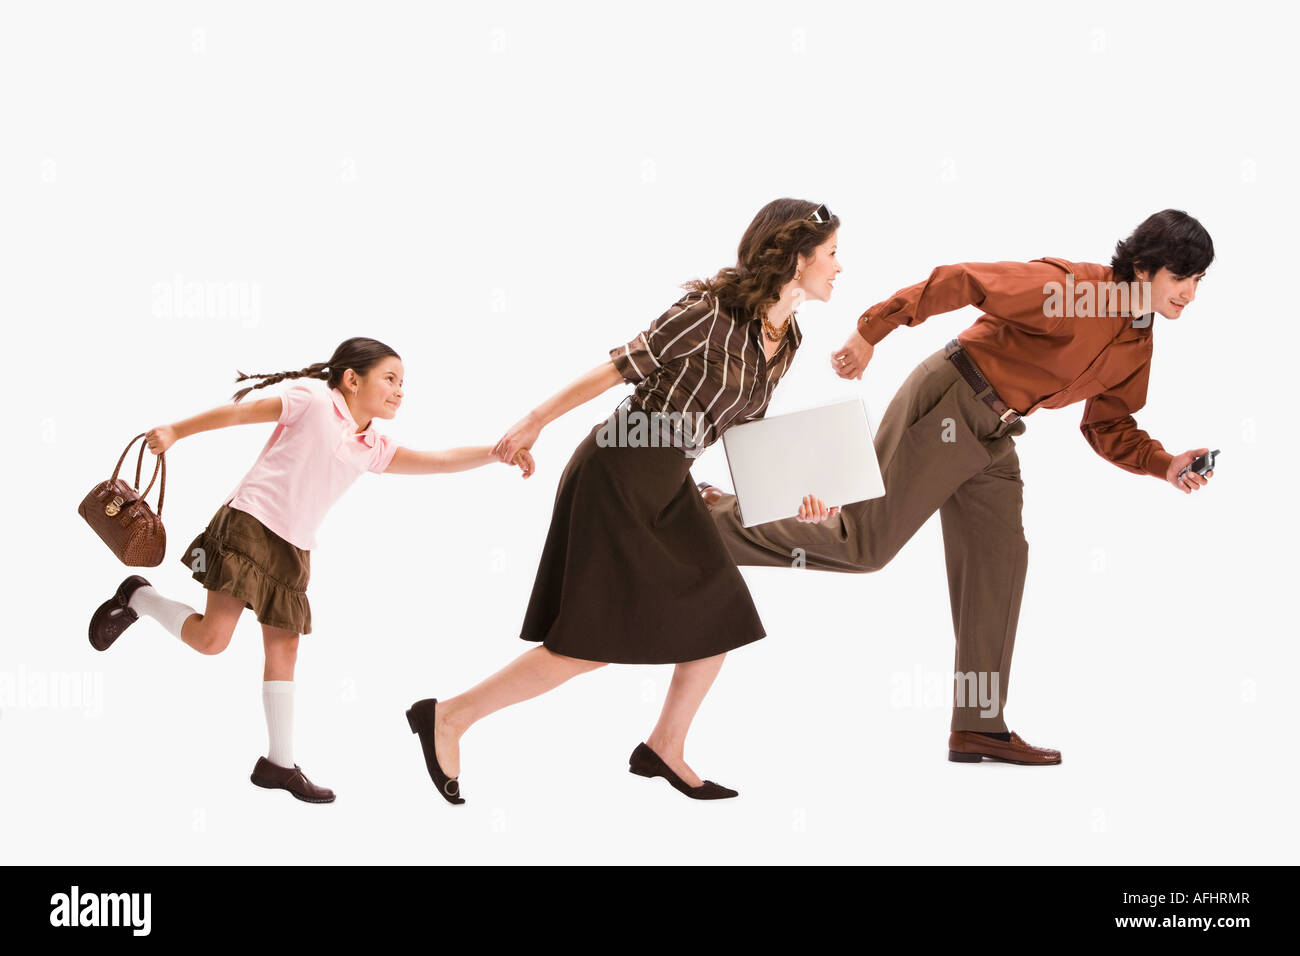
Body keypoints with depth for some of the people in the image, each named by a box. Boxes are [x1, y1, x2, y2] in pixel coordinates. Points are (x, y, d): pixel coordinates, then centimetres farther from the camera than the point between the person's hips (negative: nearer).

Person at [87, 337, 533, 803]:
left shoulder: (373, 449, 14)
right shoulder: (315, 404, -3)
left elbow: (437, 460, 10)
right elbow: (239, 412, -2)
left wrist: (497, 452, -1)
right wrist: (175, 431, -5)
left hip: (292, 550, 7)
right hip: (249, 525, -7)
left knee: (284, 651, 8)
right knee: (212, 638, -13)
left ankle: (279, 763, 15)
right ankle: (136, 598, 12)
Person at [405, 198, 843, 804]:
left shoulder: (784, 342, 6)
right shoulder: (711, 312, -20)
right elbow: (620, 368, -15)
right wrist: (533, 423, -10)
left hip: (668, 485, 9)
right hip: (619, 475, -8)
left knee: (721, 617, 8)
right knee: (593, 641, -8)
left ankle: (665, 749, 26)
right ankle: (446, 718, 3)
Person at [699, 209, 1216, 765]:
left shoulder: (1137, 349, 7)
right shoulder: (1066, 285, -19)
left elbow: (1109, 428, 14)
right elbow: (961, 280, -22)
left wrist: (1165, 466, -5)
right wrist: (871, 332, -23)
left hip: (992, 440, 8)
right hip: (947, 405, -8)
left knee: (999, 566, 6)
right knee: (864, 545, -10)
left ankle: (979, 727, 13)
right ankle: (713, 517, 4)